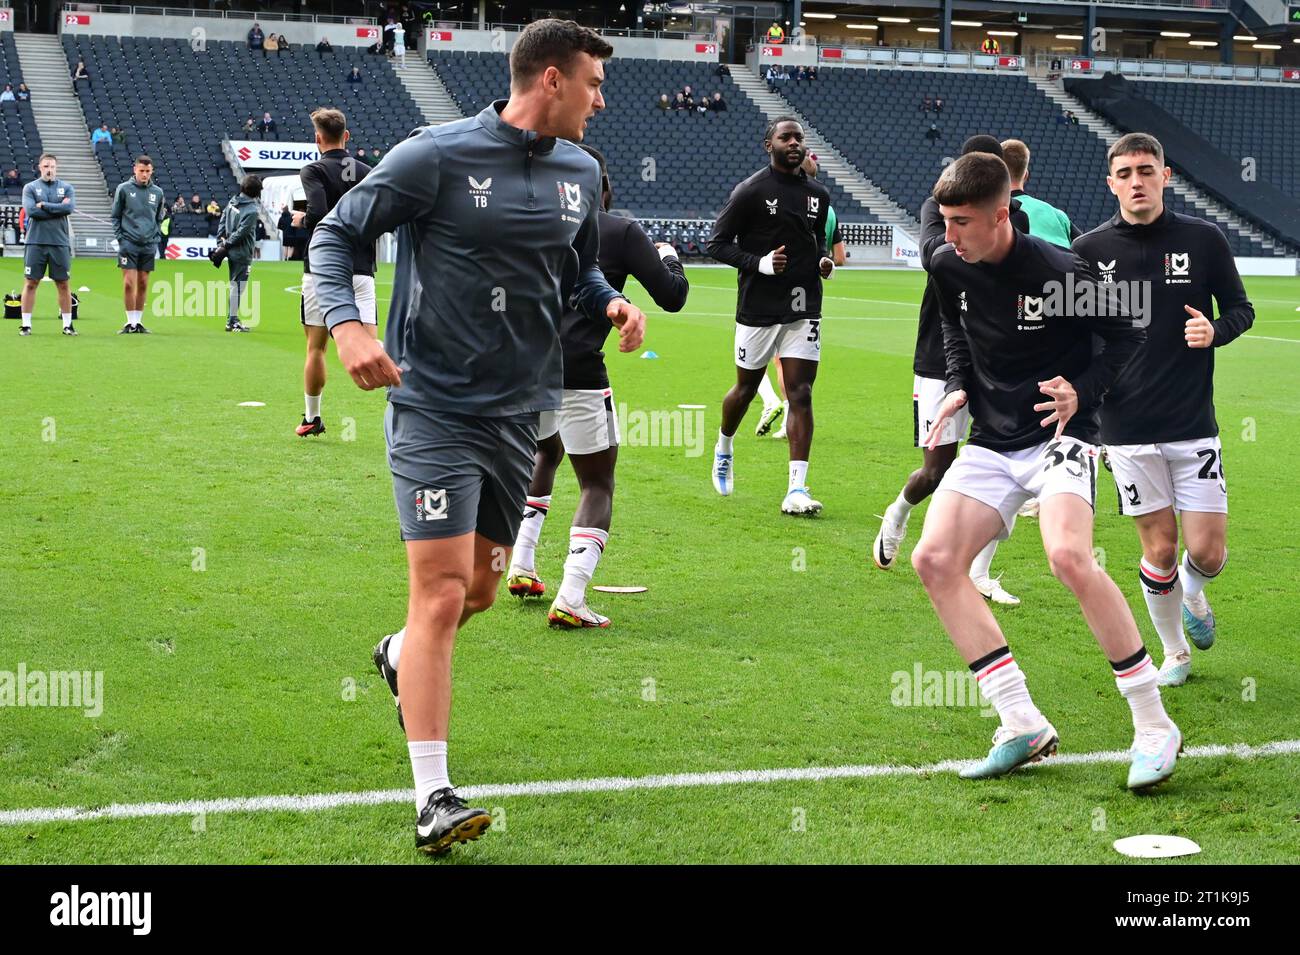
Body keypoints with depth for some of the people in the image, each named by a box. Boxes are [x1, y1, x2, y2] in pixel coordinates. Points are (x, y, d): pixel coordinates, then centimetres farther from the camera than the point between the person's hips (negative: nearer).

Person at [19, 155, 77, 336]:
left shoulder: (67, 188, 9)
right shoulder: (30, 188, 5)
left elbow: (70, 208, -9)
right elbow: (30, 210, -11)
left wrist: (44, 205, -9)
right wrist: (58, 208, -8)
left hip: (60, 243, 1)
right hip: (35, 242, -1)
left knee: (63, 284, 4)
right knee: (31, 283, 0)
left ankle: (67, 324, 10)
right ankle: (26, 324, 4)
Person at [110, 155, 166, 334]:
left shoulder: (158, 192, 7)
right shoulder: (124, 189, -1)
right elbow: (115, 216, 4)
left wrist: (155, 237, 6)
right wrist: (120, 237, -3)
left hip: (148, 244, 3)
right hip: (129, 243, -3)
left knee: (143, 284, 6)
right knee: (129, 283, -7)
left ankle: (138, 321, 15)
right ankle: (130, 323, 0)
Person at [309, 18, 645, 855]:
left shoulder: (580, 174, 7)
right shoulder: (437, 156, -12)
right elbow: (337, 235, -6)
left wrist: (613, 301, 0)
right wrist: (346, 322, -24)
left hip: (519, 412, 7)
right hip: (434, 408, -7)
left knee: (480, 589, 16)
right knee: (442, 591, -12)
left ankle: (401, 657, 51)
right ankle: (434, 801, -7)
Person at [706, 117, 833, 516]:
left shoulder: (817, 194, 10)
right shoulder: (751, 191, -7)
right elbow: (717, 243, -6)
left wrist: (823, 259, 4)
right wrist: (760, 263, -20)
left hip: (803, 309, 3)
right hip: (758, 307, -3)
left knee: (801, 394, -6)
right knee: (746, 388, 10)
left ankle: (797, 489, -7)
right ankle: (724, 447, 42)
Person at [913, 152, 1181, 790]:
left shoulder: (1061, 273, -17)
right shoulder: (948, 266, 0)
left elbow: (1128, 334, -3)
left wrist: (1082, 391, -17)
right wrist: (958, 387, 5)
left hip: (1060, 436, -6)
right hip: (991, 443, 7)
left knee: (1068, 557, -31)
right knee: (934, 560, -12)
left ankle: (1154, 727, -17)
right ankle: (1024, 727, -8)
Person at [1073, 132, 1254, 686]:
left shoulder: (1203, 239, -1)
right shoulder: (1089, 250, 0)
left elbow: (1241, 308, 9)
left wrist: (1215, 329, -12)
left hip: (1194, 426, 0)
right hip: (1127, 430, 0)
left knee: (1207, 552, -2)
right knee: (1159, 548, 2)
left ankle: (1192, 596, 35)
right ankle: (1175, 652, 26)